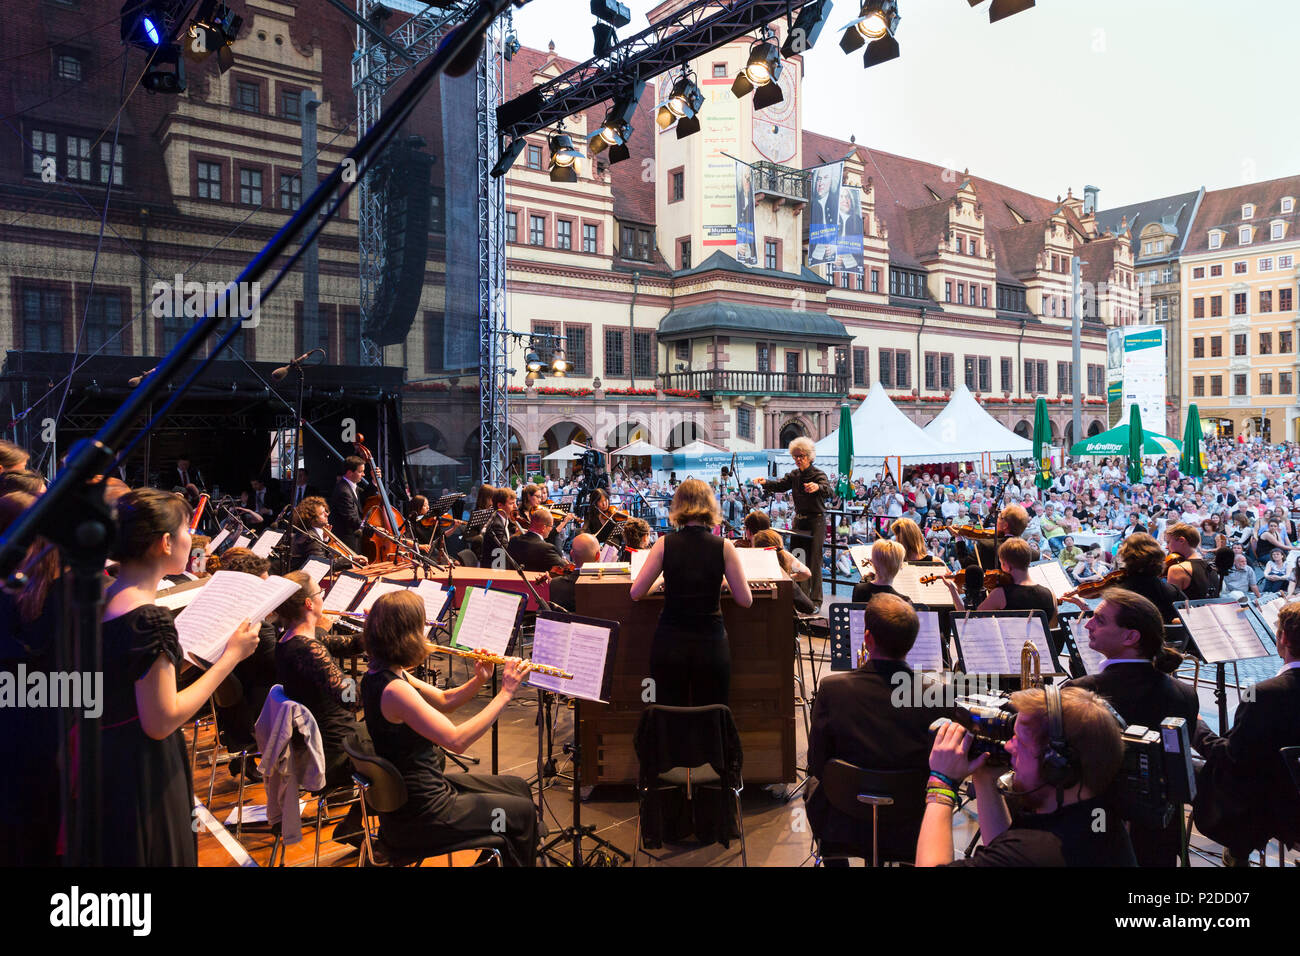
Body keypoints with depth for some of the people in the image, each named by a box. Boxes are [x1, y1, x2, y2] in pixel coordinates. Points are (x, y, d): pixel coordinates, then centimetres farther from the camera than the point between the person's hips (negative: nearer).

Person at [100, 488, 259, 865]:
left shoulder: (105, 598, 1)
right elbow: (161, 722, -24)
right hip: (142, 777, -9)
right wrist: (231, 655, -19)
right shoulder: (149, 620, -26)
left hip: (106, 760, 9)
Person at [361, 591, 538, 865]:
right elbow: (457, 740, -33)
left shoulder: (379, 673, 1)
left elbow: (442, 701, 10)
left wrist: (478, 681, -7)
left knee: (518, 788, 19)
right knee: (522, 812, 7)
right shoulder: (394, 689, -29)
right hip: (417, 817, -9)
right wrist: (505, 694, -26)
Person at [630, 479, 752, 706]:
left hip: (668, 645, 1)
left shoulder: (664, 544, -5)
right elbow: (745, 600, -2)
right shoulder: (723, 547, -6)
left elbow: (636, 593, -2)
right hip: (710, 644, -1)